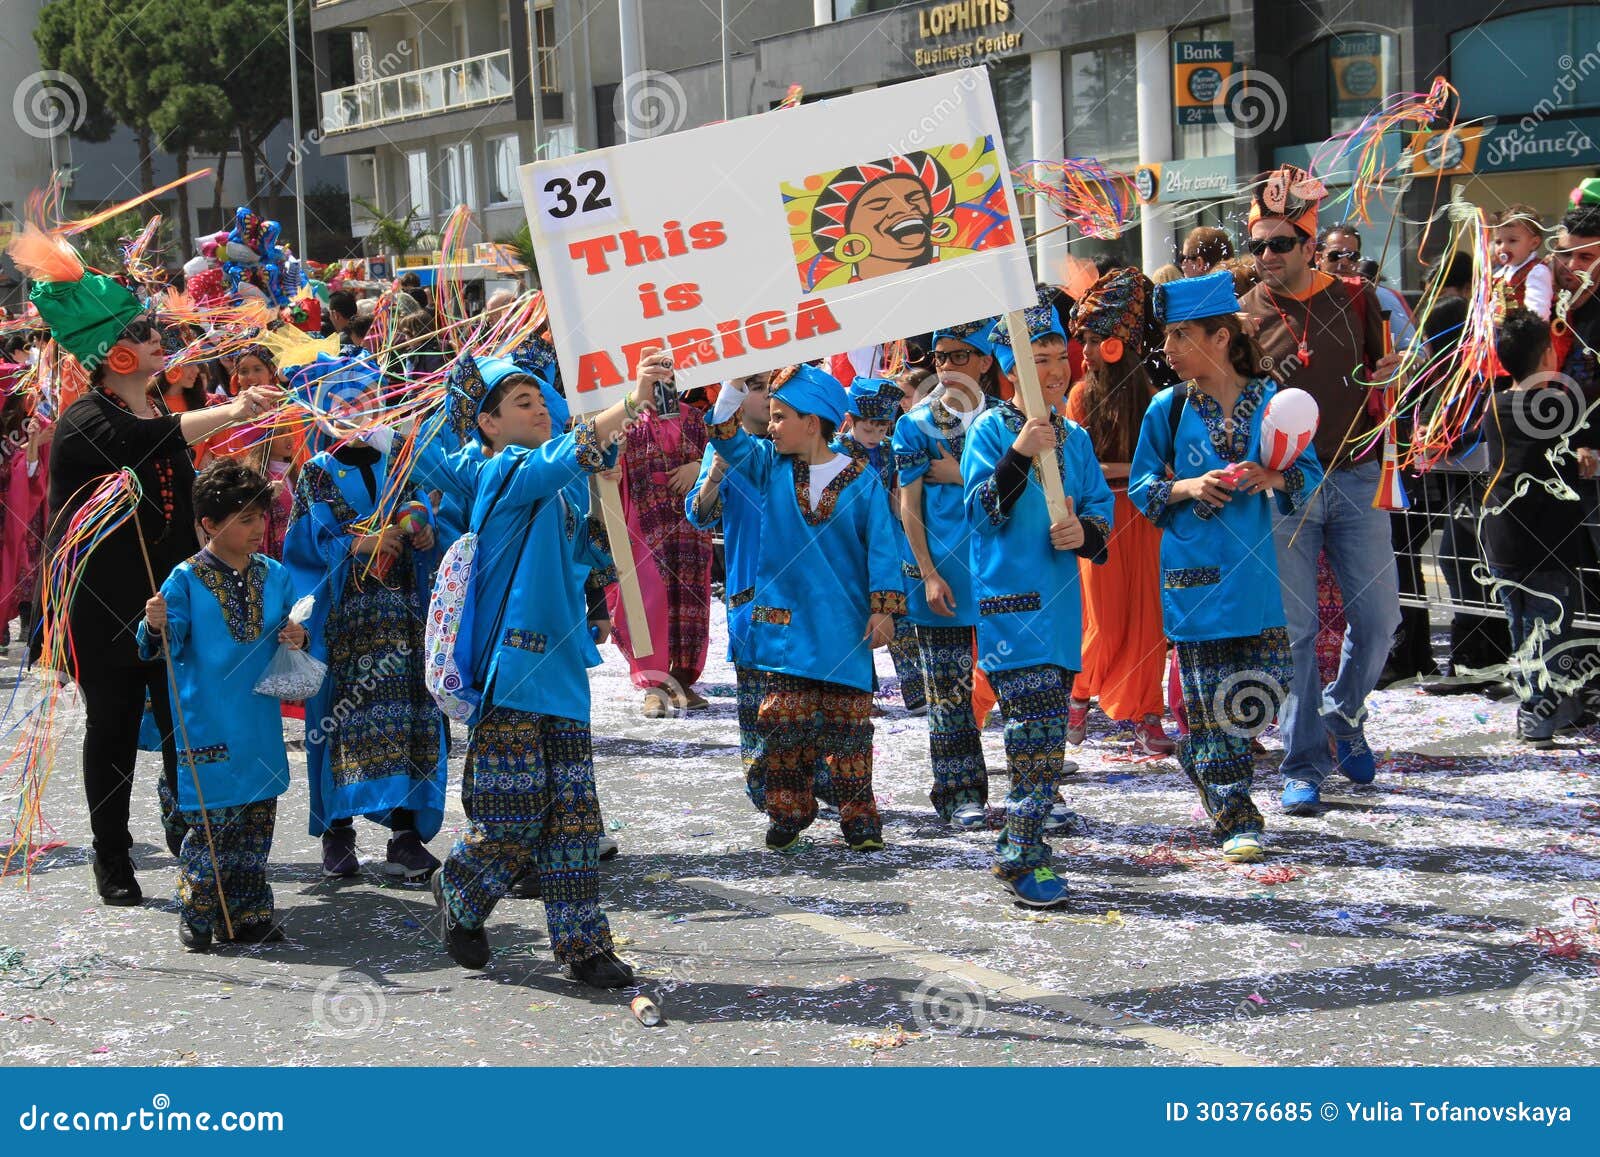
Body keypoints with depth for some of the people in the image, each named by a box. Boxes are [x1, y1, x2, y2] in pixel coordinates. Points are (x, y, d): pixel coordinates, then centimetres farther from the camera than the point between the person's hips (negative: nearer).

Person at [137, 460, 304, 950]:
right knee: (212, 821, -5)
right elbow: (166, 646, -8)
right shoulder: (186, 580, -7)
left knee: (257, 820, 10)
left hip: (261, 722, 5)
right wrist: (156, 628, -29)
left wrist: (297, 639, -5)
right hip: (209, 726, -5)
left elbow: (291, 631, 16)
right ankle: (196, 918, 11)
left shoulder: (274, 575, 7)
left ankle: (248, 916, 21)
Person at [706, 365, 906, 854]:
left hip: (843, 626, -3)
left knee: (847, 725, 1)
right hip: (786, 620, 3)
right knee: (783, 721, 1)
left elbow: (882, 545, -5)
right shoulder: (771, 467, 6)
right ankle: (788, 814, 13)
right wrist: (737, 380, -10)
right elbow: (727, 436, 0)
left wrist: (884, 607, -11)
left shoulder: (861, 481, -4)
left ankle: (859, 819, 9)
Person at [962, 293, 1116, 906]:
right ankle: (1022, 856, -6)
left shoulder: (1074, 435, 13)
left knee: (1045, 732, 11)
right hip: (1009, 598, -6)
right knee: (1037, 727, -14)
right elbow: (982, 511, -11)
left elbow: (1101, 506, 13)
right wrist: (1018, 455, -23)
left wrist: (1085, 532, -9)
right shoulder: (990, 429, -3)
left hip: (1060, 597, 6)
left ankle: (1017, 848, 22)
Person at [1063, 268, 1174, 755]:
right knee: (1106, 622, -2)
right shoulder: (1083, 394, 1)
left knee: (1146, 616, -2)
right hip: (1099, 514, -2)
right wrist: (1131, 468, -14)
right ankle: (1079, 698, 21)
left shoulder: (1148, 396, 4)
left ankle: (1145, 717, 4)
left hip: (1141, 514, 2)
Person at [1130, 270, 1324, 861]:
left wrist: (1277, 477, -16)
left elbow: (1310, 474, 5)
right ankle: (1235, 821, 10)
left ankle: (1197, 759, 31)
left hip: (1255, 567, 1)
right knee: (1208, 695, -1)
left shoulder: (1271, 400, 0)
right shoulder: (1168, 408, 0)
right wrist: (1185, 488, -13)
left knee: (1267, 686, 2)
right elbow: (1141, 488, 5)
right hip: (1194, 570, -1)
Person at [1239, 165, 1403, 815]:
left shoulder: (1354, 299, 6)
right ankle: (1304, 766, 6)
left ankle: (1343, 717, 31)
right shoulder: (1242, 315, 3)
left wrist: (1391, 376, -7)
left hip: (1354, 479, 2)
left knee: (1379, 617, 4)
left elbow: (1384, 374, 15)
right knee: (1294, 628, -2)